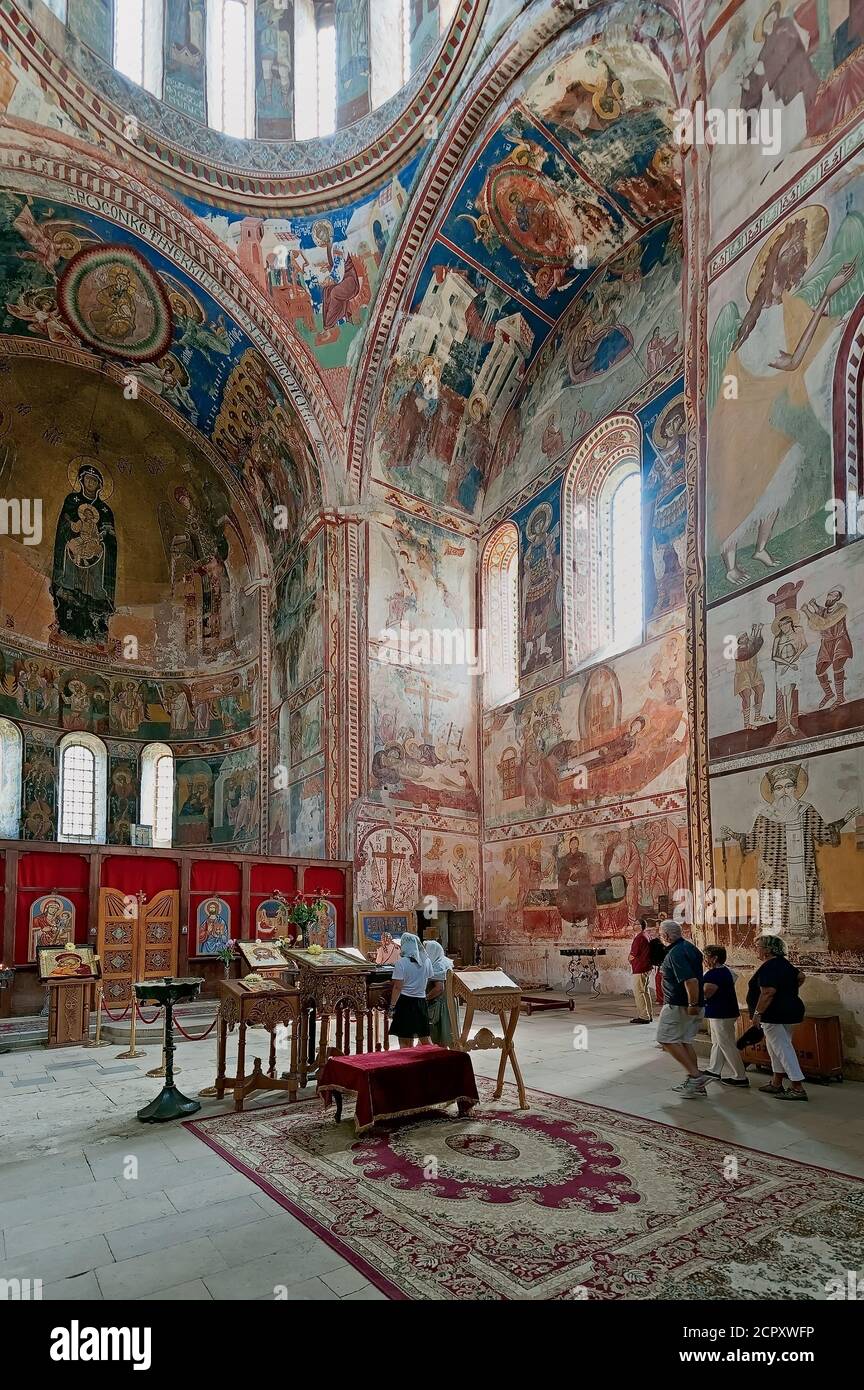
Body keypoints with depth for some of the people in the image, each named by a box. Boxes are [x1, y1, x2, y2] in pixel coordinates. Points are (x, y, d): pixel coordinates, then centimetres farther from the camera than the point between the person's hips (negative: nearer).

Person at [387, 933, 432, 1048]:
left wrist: (392, 1007, -10)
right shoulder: (426, 961, 4)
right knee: (425, 1039, 14)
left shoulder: (402, 962, -12)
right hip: (421, 1001, 5)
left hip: (405, 1001, -5)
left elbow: (397, 987, -13)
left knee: (405, 1042, 3)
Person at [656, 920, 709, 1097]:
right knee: (685, 1041, 17)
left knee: (666, 1039, -1)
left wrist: (692, 1004, -23)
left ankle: (695, 1075, -5)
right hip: (695, 1005, 10)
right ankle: (695, 1082, 19)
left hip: (678, 1005, -10)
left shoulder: (676, 953, -21)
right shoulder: (690, 947, 11)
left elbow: (691, 980, -30)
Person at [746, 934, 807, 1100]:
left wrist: (757, 1013, -23)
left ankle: (798, 1089, -5)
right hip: (791, 1010, 11)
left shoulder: (768, 968, -19)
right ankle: (776, 1084, 25)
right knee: (776, 1048, 18)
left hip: (774, 1015, -11)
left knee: (783, 1049, -6)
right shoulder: (784, 963, 13)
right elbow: (800, 977, 26)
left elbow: (768, 993, -27)